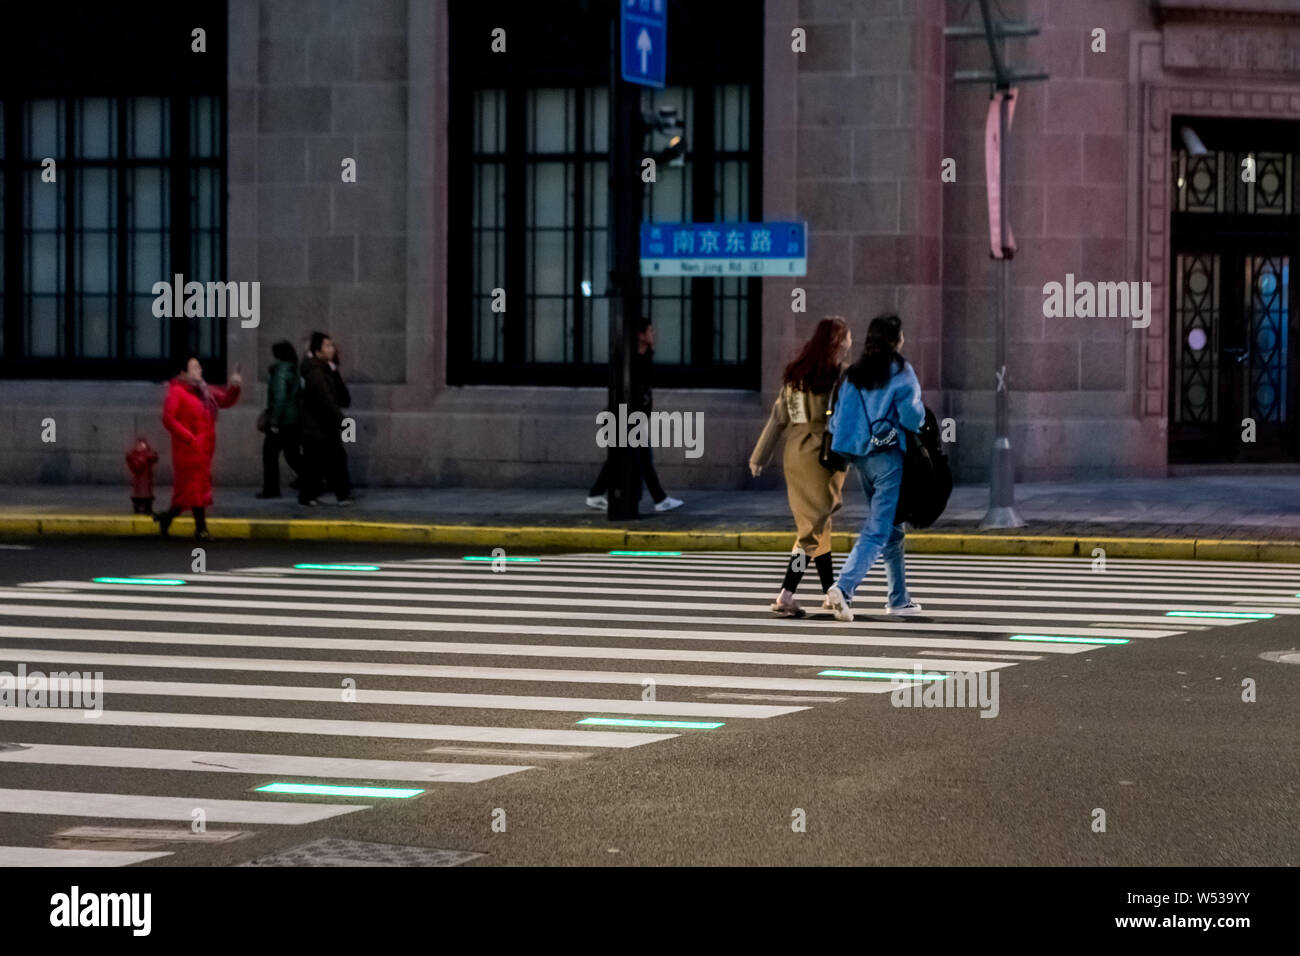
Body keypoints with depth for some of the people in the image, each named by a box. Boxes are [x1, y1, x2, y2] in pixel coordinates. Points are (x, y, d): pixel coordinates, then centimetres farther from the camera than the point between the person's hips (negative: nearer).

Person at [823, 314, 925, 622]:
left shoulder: (853, 374, 8)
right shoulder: (900, 372, -9)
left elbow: (837, 419, 6)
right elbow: (912, 418, -12)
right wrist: (918, 410, 9)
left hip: (858, 456, 7)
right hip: (887, 456, -7)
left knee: (891, 528, 18)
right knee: (878, 531, -8)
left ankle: (899, 598, 24)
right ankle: (843, 587, -27)